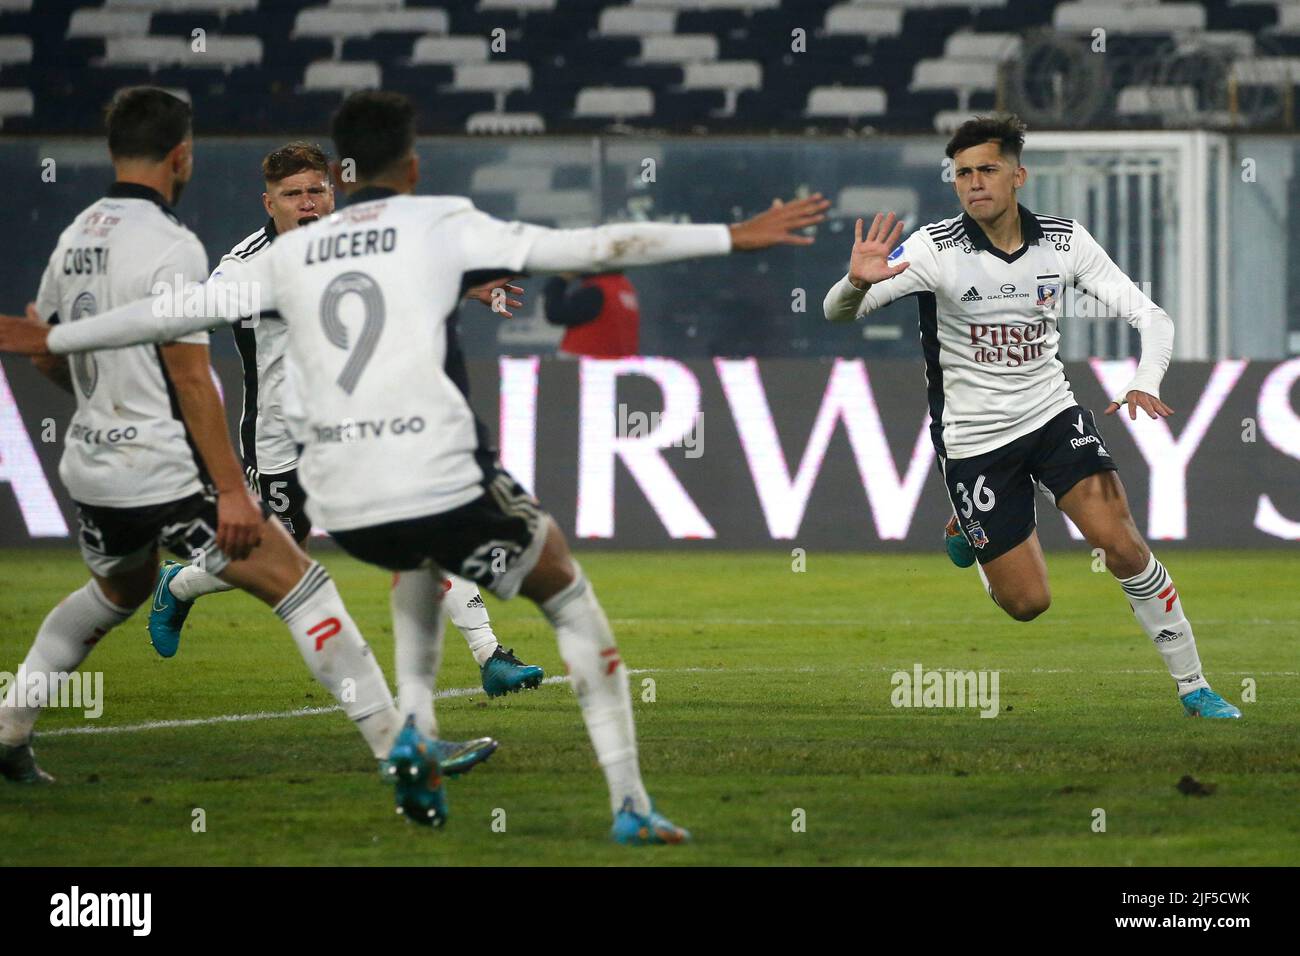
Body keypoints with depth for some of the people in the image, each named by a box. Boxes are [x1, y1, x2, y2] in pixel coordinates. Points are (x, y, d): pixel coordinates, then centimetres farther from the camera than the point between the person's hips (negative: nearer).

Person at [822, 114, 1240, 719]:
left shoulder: (1064, 242, -8)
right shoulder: (937, 248, -16)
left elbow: (1149, 316, -4)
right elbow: (837, 313, -20)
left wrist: (1145, 386, -24)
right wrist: (857, 284, -44)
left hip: (1052, 413, 2)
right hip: (973, 437, -2)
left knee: (1120, 542, -18)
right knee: (1028, 602, -1)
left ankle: (1193, 686, -4)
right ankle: (967, 530, 34)